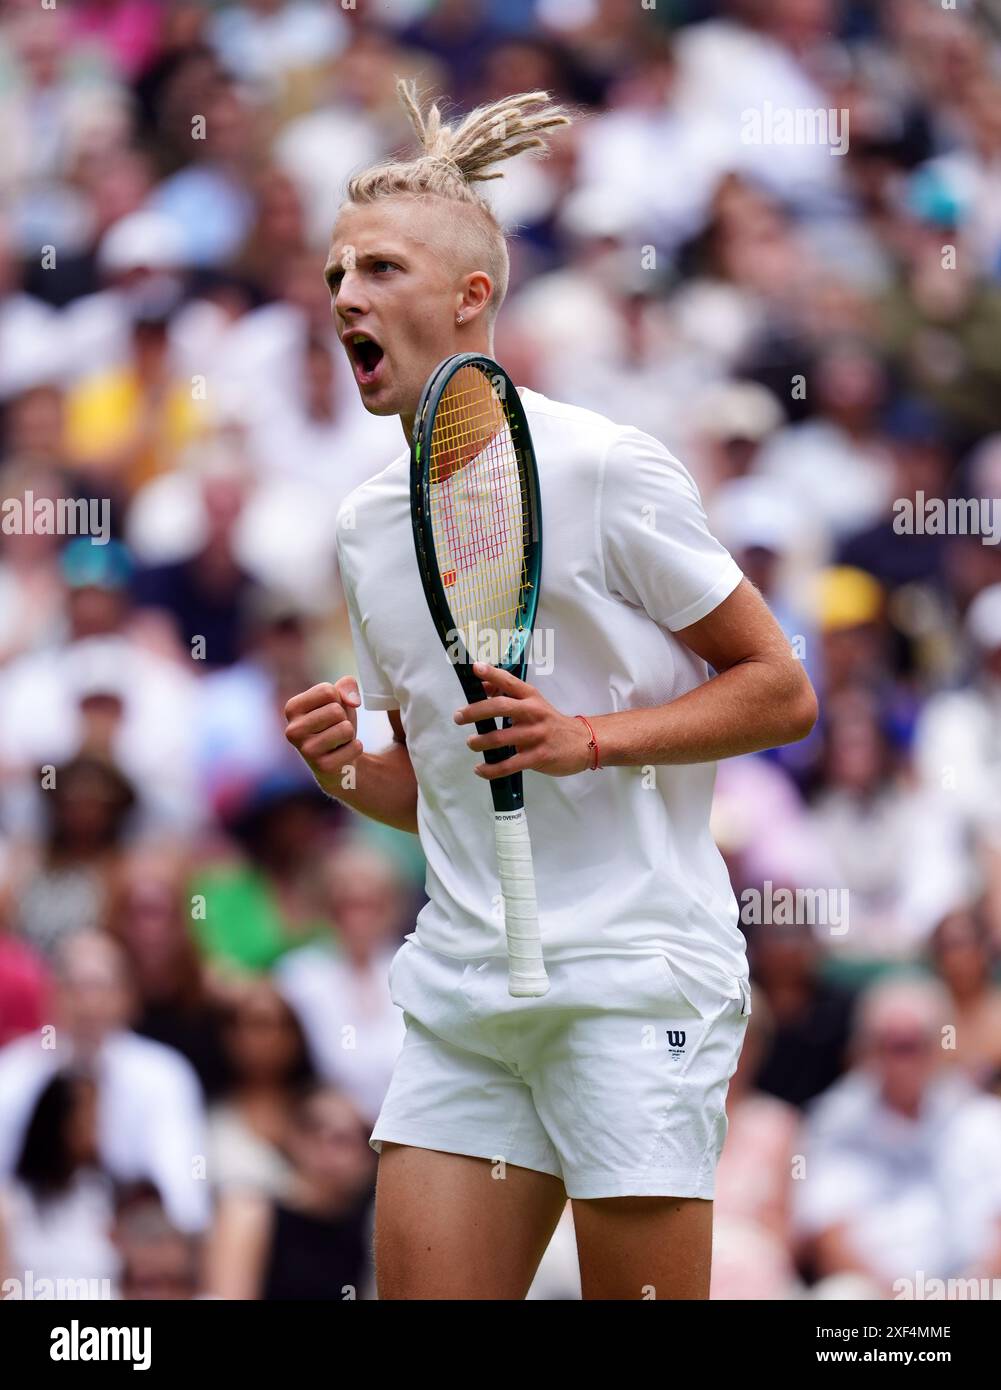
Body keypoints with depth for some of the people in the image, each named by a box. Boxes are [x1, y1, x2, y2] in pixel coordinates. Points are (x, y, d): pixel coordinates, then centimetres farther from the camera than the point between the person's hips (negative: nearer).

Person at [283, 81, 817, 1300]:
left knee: (639, 1290, -7)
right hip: (460, 996, 6)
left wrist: (588, 739, -16)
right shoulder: (367, 524, 13)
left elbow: (782, 691, -4)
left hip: (632, 979, -6)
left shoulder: (602, 468, -6)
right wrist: (348, 775, 0)